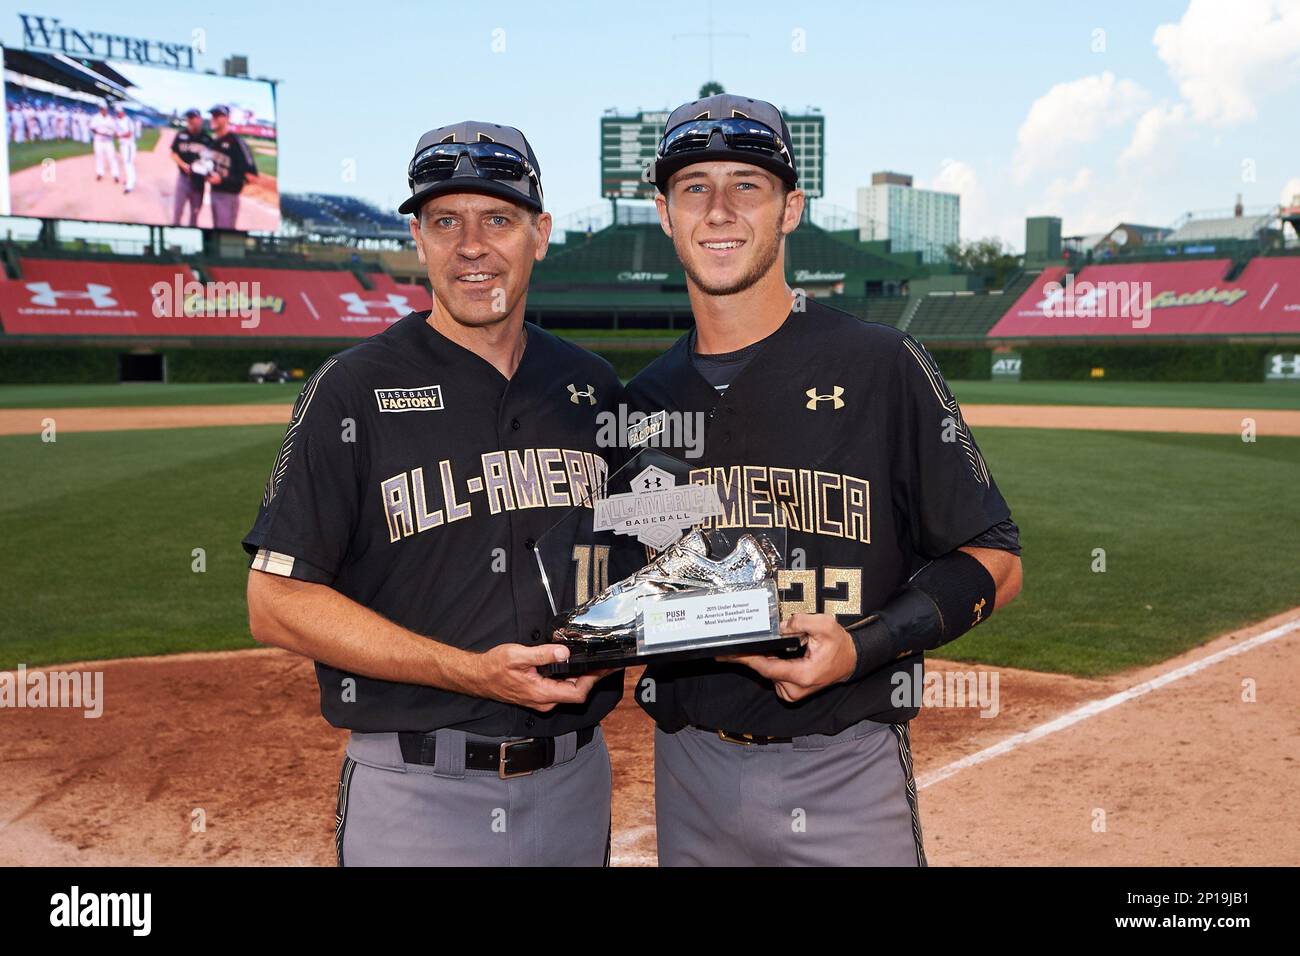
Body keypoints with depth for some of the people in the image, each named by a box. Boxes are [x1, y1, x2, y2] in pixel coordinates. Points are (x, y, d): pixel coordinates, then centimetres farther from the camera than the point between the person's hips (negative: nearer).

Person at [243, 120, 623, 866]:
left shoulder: (593, 387, 6)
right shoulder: (354, 391, -8)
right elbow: (278, 603, -11)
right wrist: (470, 672, -19)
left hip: (575, 784, 4)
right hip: (417, 795, -4)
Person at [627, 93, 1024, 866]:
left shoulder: (880, 365, -6)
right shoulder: (646, 398, 7)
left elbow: (995, 561, -5)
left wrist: (862, 647, -18)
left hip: (846, 777, -3)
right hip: (688, 769, 4)